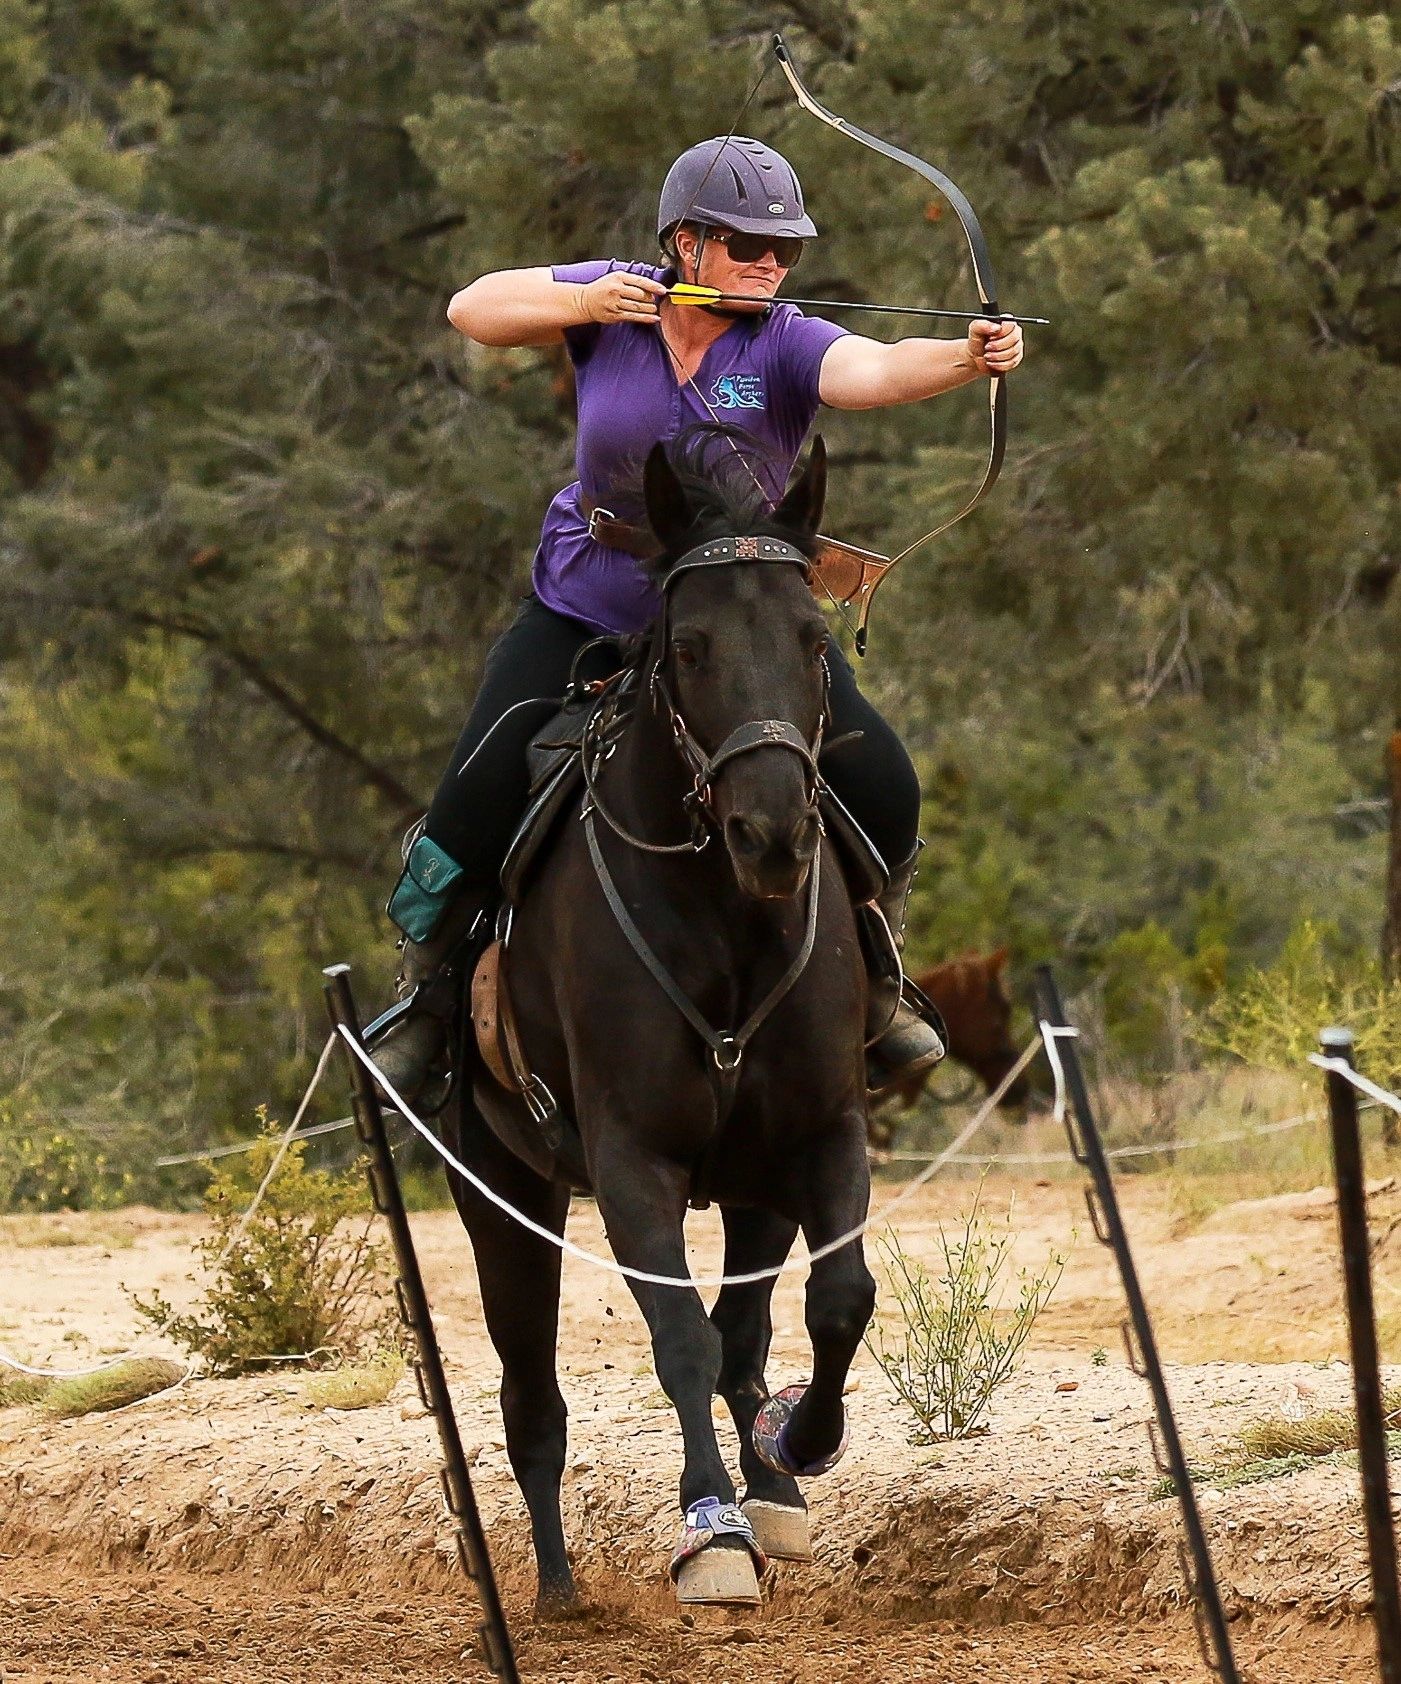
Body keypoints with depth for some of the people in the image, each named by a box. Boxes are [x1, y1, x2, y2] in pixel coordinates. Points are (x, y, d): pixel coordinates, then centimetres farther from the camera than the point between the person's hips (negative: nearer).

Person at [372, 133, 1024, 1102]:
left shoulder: (786, 345, -17)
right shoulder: (613, 304, -9)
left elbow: (875, 372, -36)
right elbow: (473, 310, -8)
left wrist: (967, 359, -57)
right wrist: (586, 304, -24)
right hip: (589, 612, 0)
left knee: (883, 794, -11)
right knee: (478, 801, -9)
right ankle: (425, 993, 17)